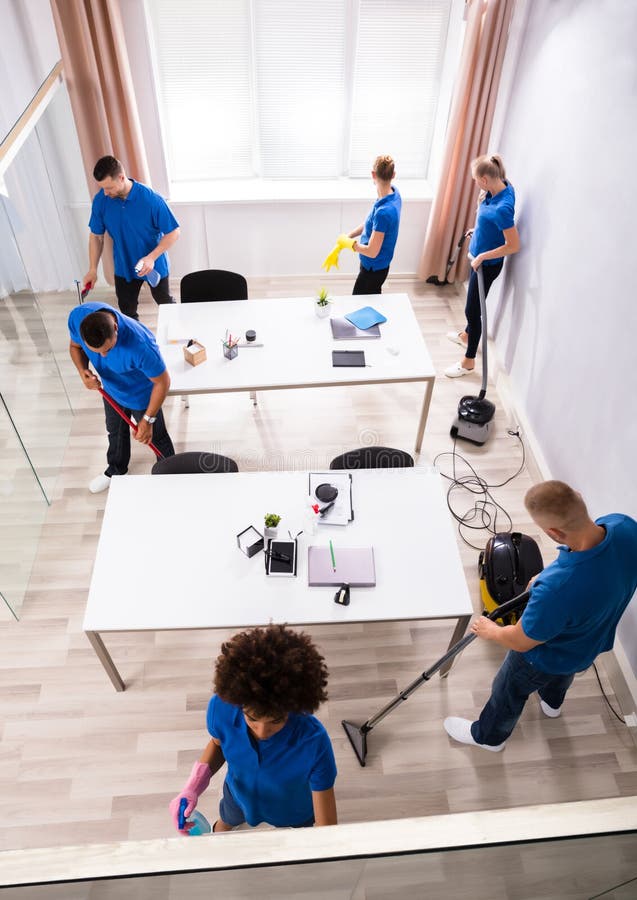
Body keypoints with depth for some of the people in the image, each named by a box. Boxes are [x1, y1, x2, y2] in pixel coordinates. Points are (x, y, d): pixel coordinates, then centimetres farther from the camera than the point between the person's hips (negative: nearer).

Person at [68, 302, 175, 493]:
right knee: (115, 431, 29)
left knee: (155, 437, 19)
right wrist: (83, 372, -28)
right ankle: (116, 470, 57)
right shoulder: (77, 316, -31)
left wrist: (148, 420, -22)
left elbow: (162, 382, -29)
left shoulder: (140, 344, -46)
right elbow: (75, 346, -7)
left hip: (142, 395, -5)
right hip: (111, 390, 5)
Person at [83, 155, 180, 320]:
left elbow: (173, 232, -20)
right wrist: (93, 269, -6)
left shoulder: (151, 200, -28)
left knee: (165, 303, 19)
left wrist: (151, 258, -30)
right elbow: (96, 236, -3)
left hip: (154, 265, -3)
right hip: (123, 267, 3)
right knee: (126, 311, 17)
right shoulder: (100, 200, -15)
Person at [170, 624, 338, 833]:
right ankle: (218, 834, 70)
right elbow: (218, 742, -12)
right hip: (240, 793, 2)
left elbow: (326, 826, -36)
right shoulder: (222, 708, -36)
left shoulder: (314, 743, -45)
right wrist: (193, 786, -27)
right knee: (227, 822, 36)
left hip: (294, 810, -2)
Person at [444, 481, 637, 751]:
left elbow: (521, 642, -27)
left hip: (546, 657, -6)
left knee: (508, 693, 27)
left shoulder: (555, 588, -49)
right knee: (565, 668, 40)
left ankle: (488, 736, 57)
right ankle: (552, 702, 73)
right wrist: (551, 576, 1)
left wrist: (490, 631, -6)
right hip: (595, 639, 6)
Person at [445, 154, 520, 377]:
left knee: (473, 309, 4)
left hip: (487, 264, -9)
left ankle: (468, 361, 20)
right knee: (474, 304, 29)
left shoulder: (502, 208, -34)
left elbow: (514, 245, -29)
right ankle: (467, 335, 55)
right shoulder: (502, 186, -8)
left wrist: (481, 257, -23)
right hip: (479, 256, 9)